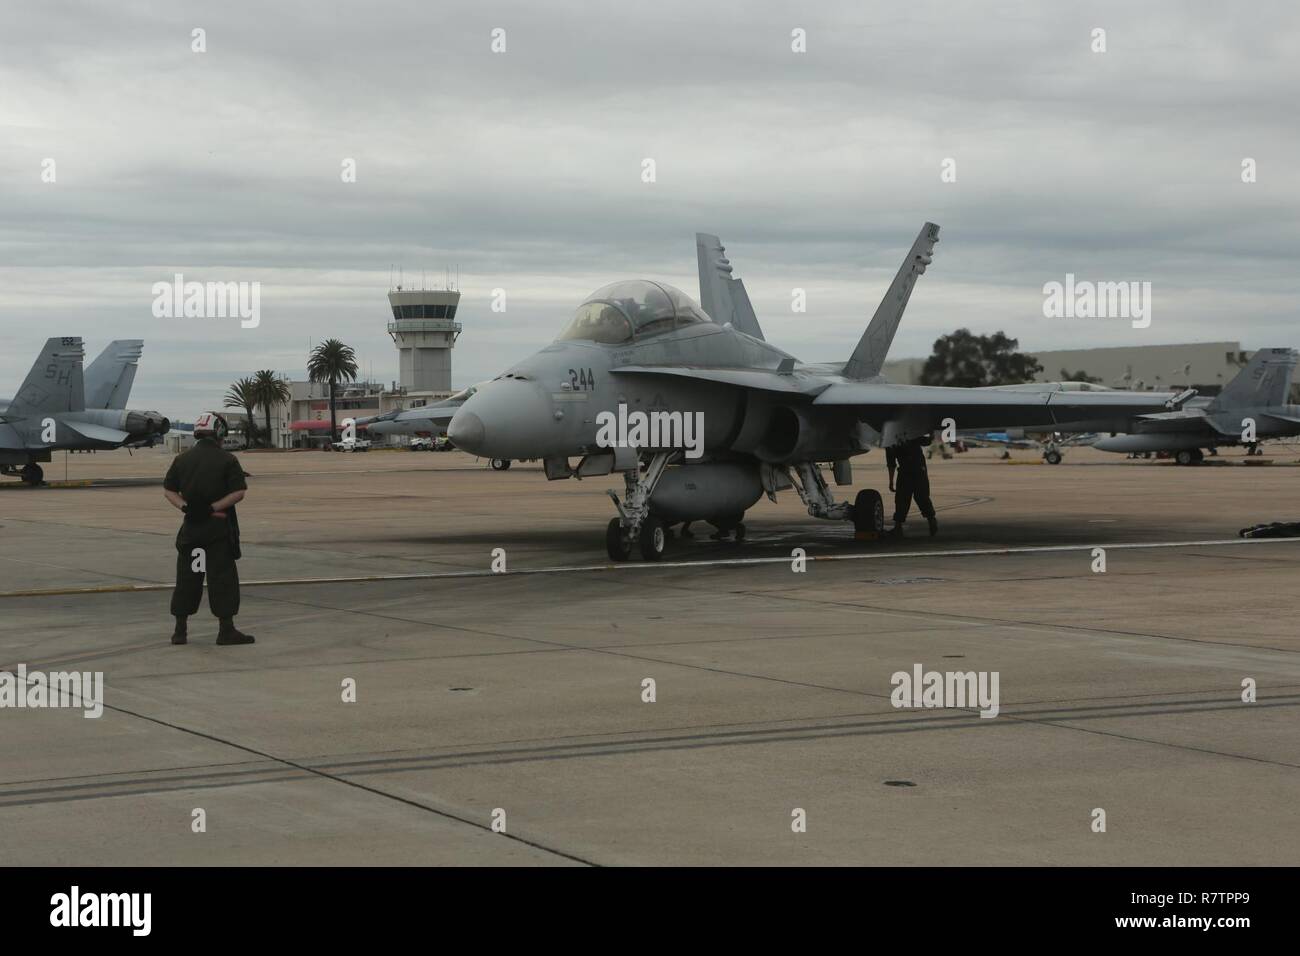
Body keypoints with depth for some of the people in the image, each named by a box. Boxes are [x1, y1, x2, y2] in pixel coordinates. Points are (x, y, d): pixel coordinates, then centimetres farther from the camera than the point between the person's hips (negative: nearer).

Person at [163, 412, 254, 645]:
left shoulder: (182, 459, 6)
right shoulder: (227, 460, -6)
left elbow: (168, 490, 6)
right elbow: (238, 493, -12)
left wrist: (184, 506, -6)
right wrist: (214, 508, -11)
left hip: (191, 525, 4)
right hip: (219, 527, -4)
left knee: (187, 576, 10)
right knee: (222, 576, 0)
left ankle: (180, 629, 13)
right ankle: (226, 629, -1)